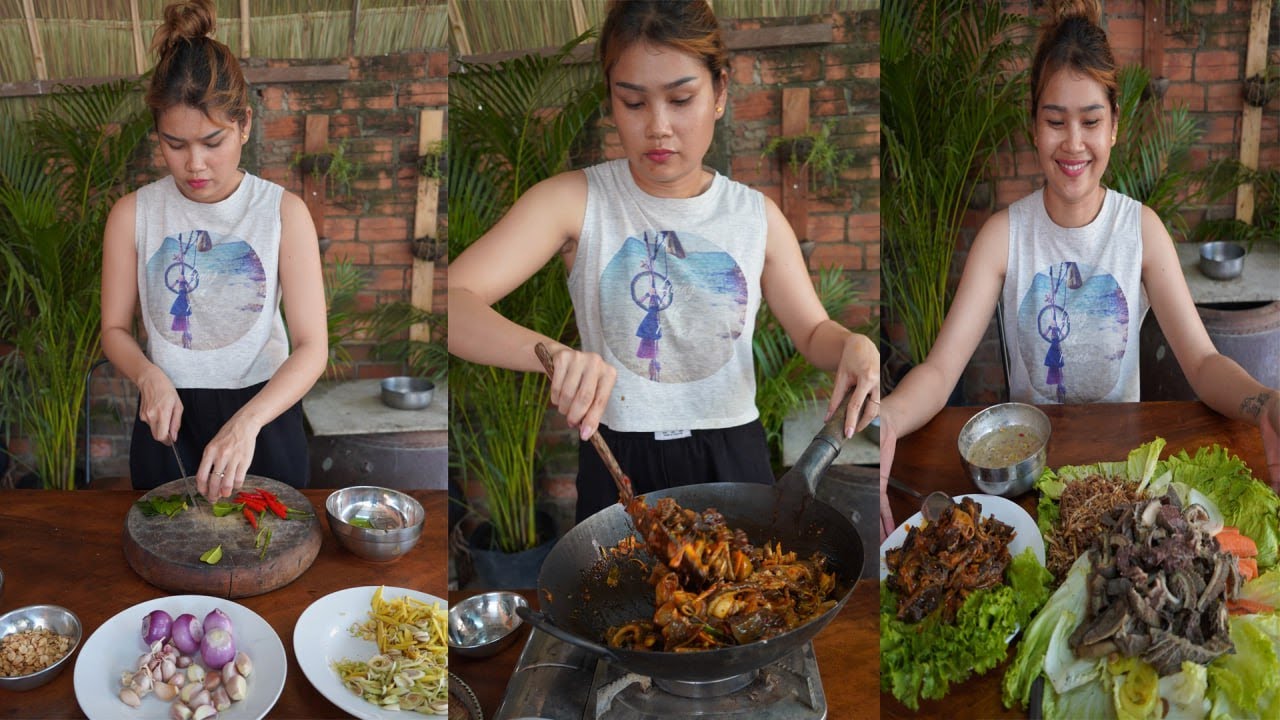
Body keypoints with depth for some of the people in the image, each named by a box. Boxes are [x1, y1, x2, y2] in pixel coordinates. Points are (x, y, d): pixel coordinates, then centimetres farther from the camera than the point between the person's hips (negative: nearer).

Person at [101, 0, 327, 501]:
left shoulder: (284, 212, -11)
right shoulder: (133, 214, -5)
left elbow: (312, 347, -16)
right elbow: (114, 329, 3)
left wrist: (248, 422, -31)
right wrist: (149, 377, -19)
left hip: (263, 409, -1)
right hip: (169, 413, 1)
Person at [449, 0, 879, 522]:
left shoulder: (757, 215, -1)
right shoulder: (574, 201, -10)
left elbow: (813, 331, 10)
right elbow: (453, 304, -21)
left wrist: (852, 346, -14)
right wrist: (553, 353, -40)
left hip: (733, 457, 2)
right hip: (619, 463, -2)